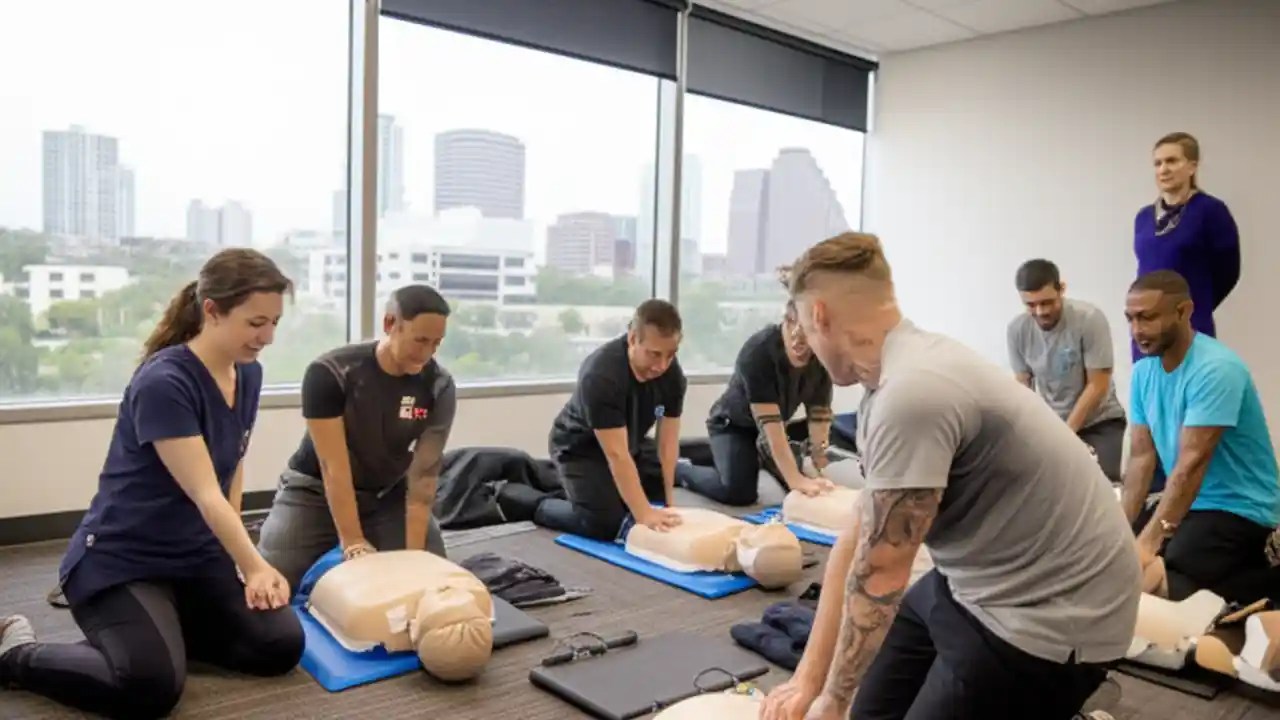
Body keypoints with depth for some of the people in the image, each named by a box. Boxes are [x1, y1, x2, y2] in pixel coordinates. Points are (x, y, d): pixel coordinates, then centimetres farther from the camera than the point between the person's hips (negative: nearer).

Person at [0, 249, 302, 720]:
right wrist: (256, 568, -27)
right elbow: (205, 495, -25)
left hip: (197, 558, 7)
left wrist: (236, 554, 9)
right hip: (120, 561, -7)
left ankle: (163, 621, 14)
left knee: (282, 646, -10)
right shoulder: (163, 382, -23)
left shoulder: (248, 374, 1)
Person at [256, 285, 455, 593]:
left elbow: (423, 476, -18)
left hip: (388, 494, 2)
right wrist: (353, 543, -24)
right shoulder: (330, 373, -26)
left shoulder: (439, 387, -19)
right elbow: (334, 467, -24)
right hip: (315, 491, -2)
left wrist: (413, 555, -21)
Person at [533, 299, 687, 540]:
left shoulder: (673, 375, -19)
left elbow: (668, 442, -13)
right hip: (580, 446, -6)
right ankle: (539, 506, 6)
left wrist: (670, 501, -16)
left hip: (631, 442, 6)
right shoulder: (601, 375, -39)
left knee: (662, 511, 2)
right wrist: (644, 515, -41)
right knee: (605, 524, -19)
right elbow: (617, 455, -39)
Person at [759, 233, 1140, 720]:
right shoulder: (901, 379, 1)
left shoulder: (911, 394, -30)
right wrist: (808, 679, 2)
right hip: (980, 583, 9)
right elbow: (857, 540, 1)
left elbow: (880, 572, -23)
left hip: (1051, 610, -9)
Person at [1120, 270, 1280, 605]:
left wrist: (1148, 541, -32)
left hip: (1239, 508, -8)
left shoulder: (1216, 369, -23)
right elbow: (1141, 457, -2)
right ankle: (1243, 562, 13)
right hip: (1188, 501, 8)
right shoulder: (1143, 371, 1)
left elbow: (1192, 464, -29)